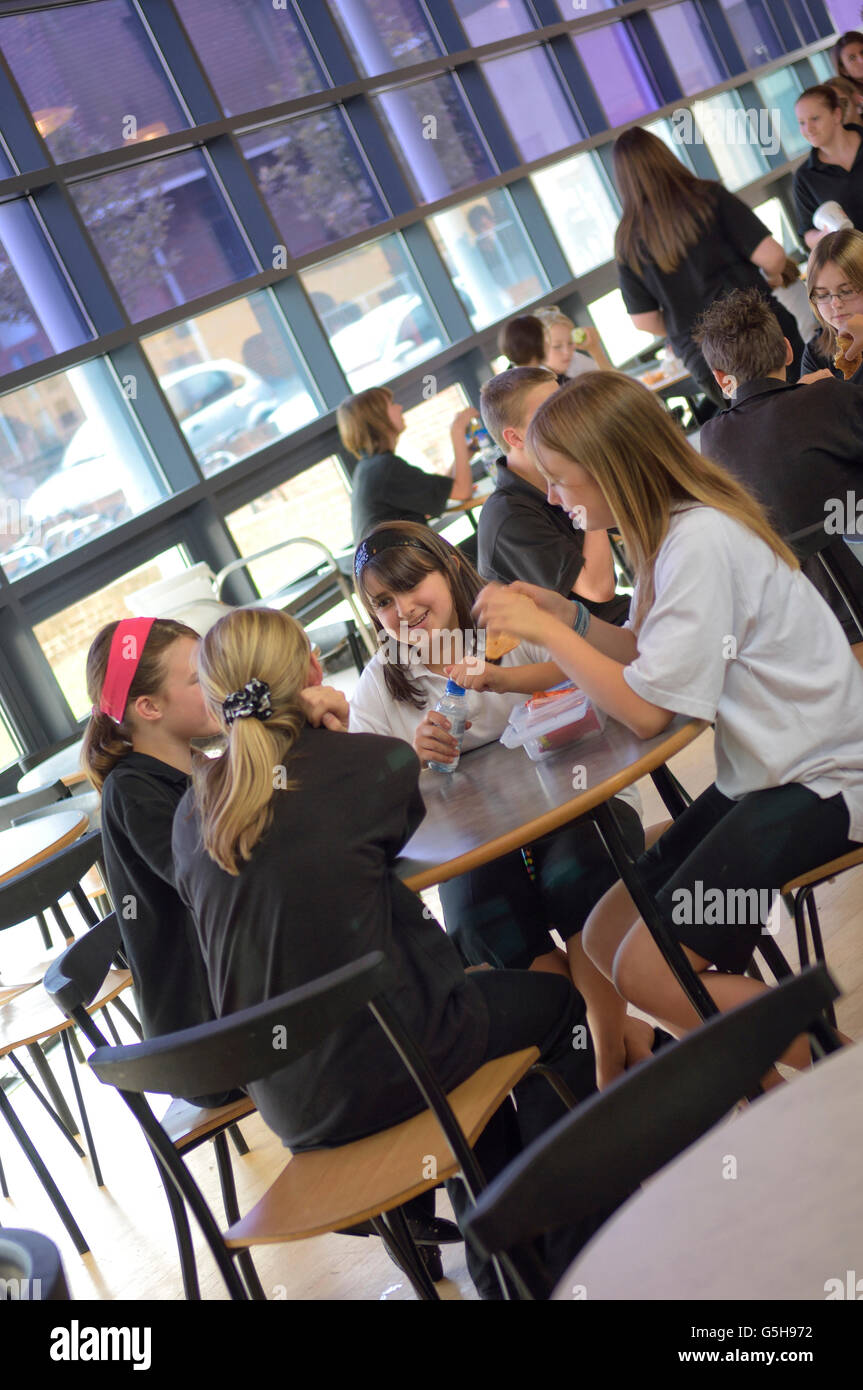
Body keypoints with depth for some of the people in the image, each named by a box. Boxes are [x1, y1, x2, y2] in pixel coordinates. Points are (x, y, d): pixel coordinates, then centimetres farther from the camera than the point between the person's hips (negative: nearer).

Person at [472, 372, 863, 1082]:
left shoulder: (701, 540, -22)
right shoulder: (678, 525, 6)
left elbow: (647, 709, -21)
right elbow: (650, 652, 11)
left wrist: (544, 627, -14)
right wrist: (563, 619, 0)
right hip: (766, 772, 10)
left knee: (648, 972, -16)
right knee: (606, 936, 6)